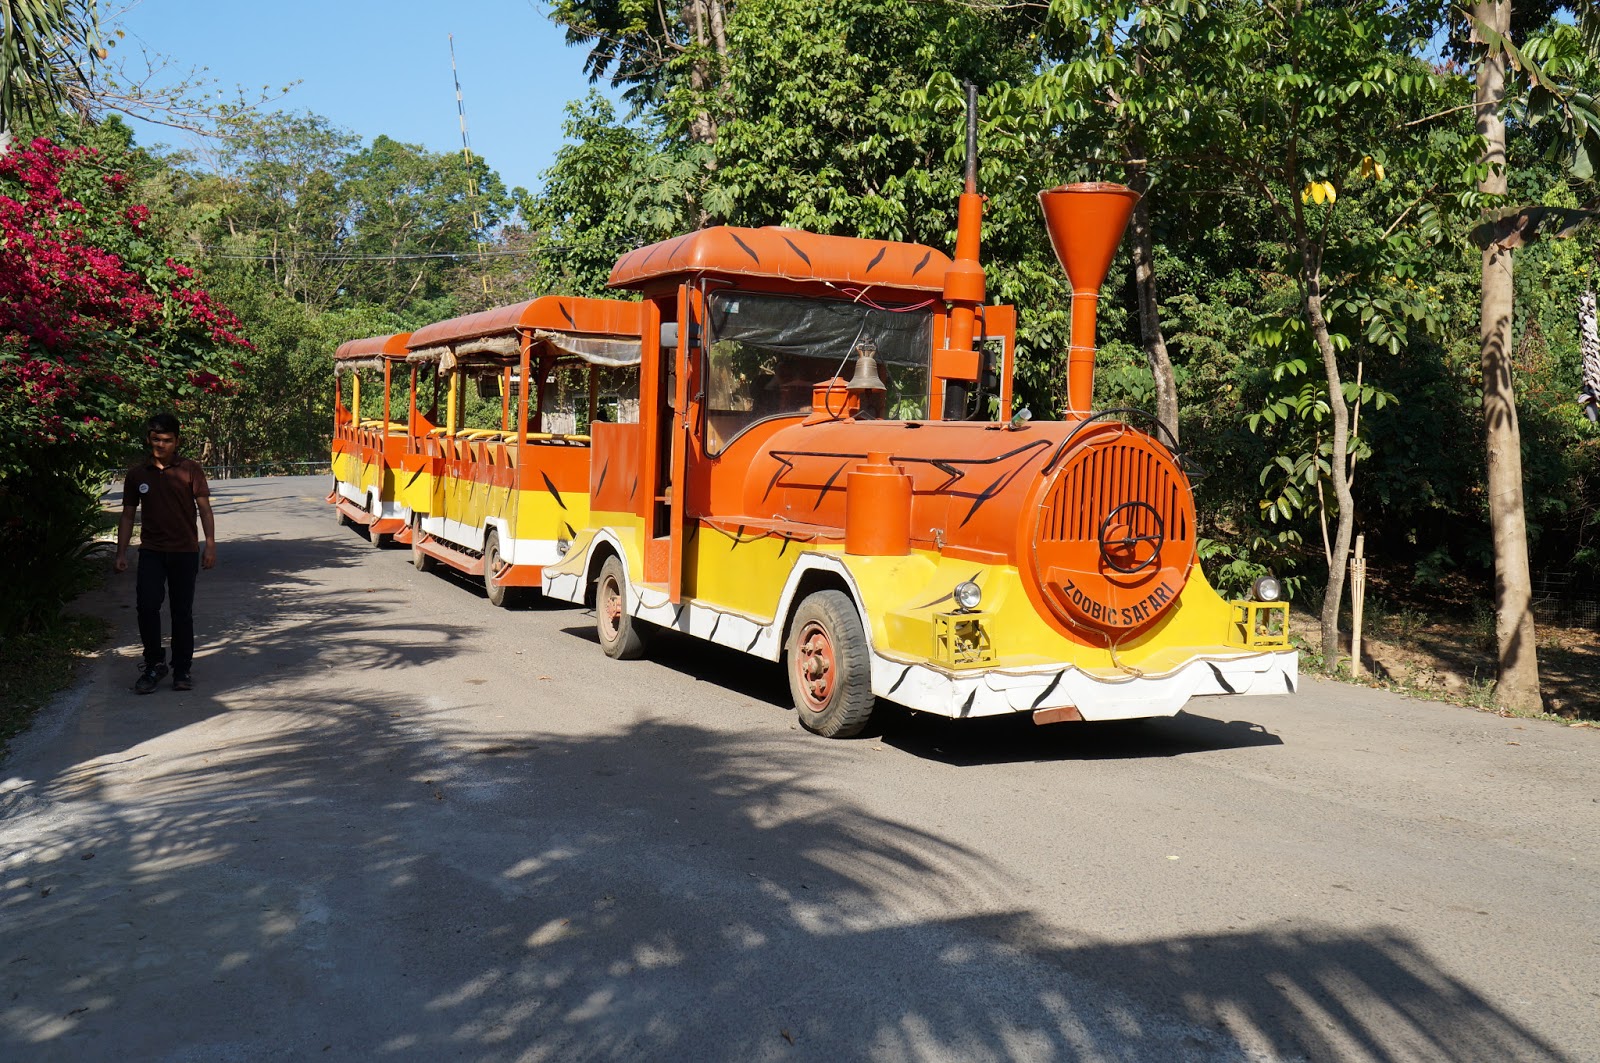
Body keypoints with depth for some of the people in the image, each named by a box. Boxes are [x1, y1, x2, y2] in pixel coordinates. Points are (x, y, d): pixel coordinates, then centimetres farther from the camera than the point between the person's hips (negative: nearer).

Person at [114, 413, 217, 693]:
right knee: (146, 606, -11)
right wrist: (121, 553, 6)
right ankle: (154, 664, 5)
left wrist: (210, 545, -8)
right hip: (151, 552, 1)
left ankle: (182, 669, 14)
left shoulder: (190, 470, 0)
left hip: (185, 551, -1)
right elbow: (128, 515, 11)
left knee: (182, 611, 4)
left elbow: (204, 509, -1)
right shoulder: (137, 474, 6)